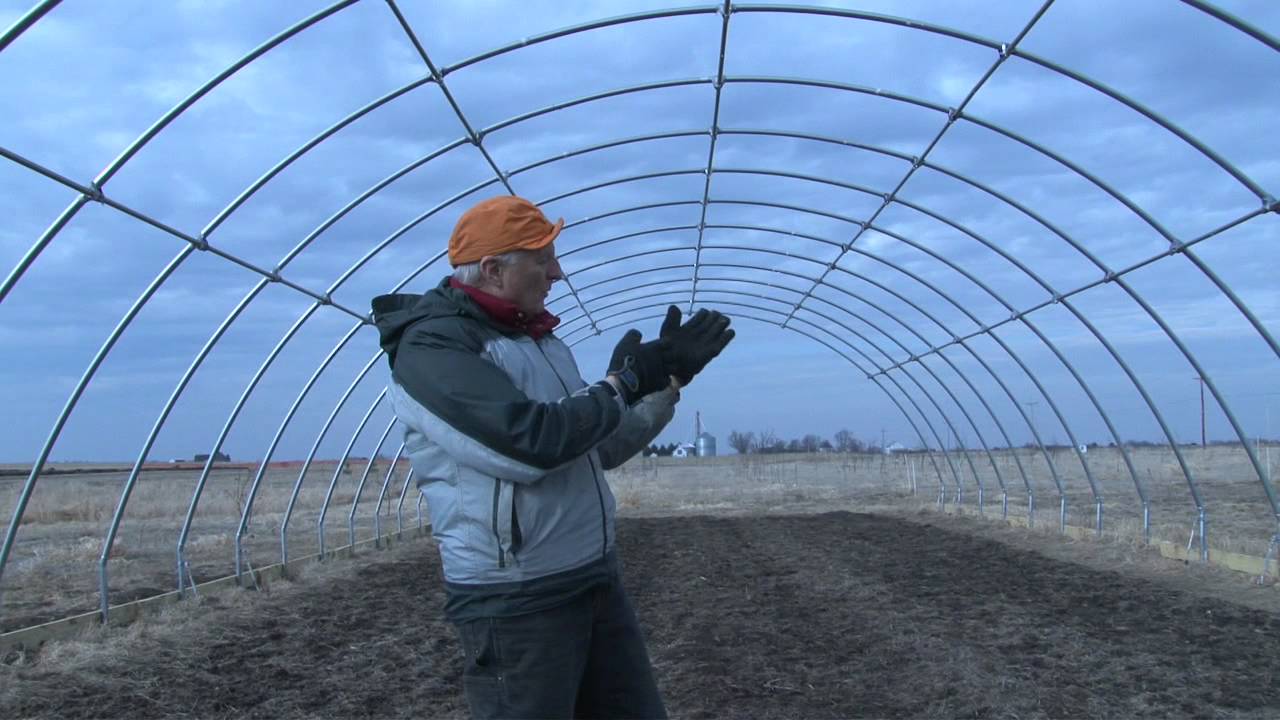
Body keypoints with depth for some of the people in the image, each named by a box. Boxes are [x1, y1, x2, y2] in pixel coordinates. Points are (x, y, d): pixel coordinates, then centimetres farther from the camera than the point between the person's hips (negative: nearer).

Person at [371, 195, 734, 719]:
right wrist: (624, 381, -14)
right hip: (515, 601, -8)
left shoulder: (540, 339, 11)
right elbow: (532, 442, -28)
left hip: (598, 578, 8)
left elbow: (602, 448, 18)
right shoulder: (431, 346, -15)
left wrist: (667, 377, 7)